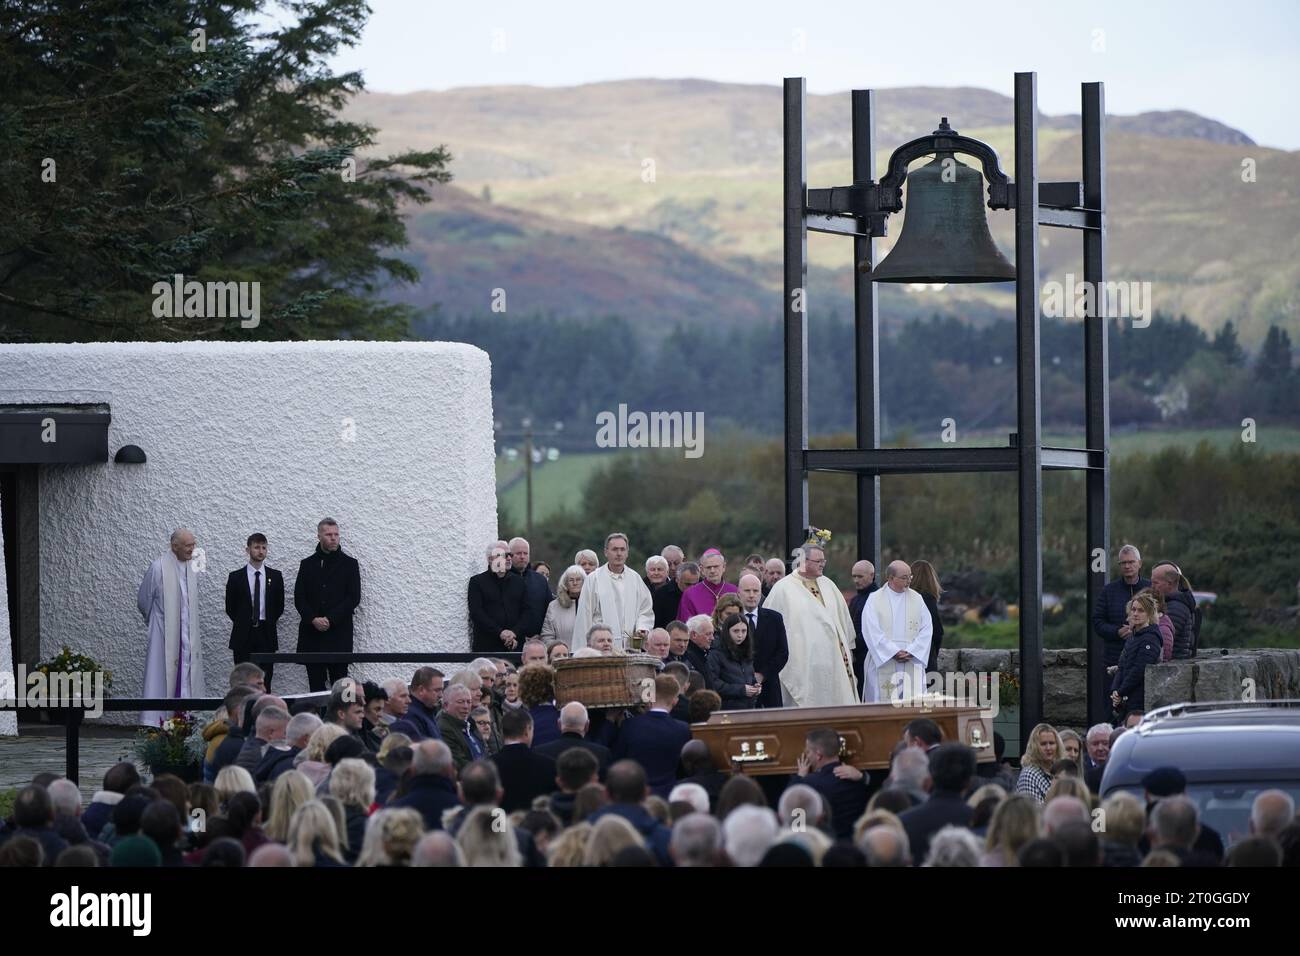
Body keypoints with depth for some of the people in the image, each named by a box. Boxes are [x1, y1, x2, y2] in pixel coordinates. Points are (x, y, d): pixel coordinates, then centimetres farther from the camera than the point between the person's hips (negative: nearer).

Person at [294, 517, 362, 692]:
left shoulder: (349, 564, 6)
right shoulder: (307, 565, 12)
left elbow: (354, 598, -1)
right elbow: (299, 598, 7)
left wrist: (330, 619, -11)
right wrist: (313, 619, -10)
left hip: (338, 634, -2)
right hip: (311, 633, 2)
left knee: (339, 684, -6)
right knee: (316, 684, 1)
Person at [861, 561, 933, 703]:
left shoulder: (917, 599, 10)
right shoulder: (874, 600, 1)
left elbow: (926, 630, 5)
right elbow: (873, 632, -7)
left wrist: (911, 652, -8)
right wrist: (894, 653, -13)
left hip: (912, 663, 2)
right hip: (883, 663, -2)